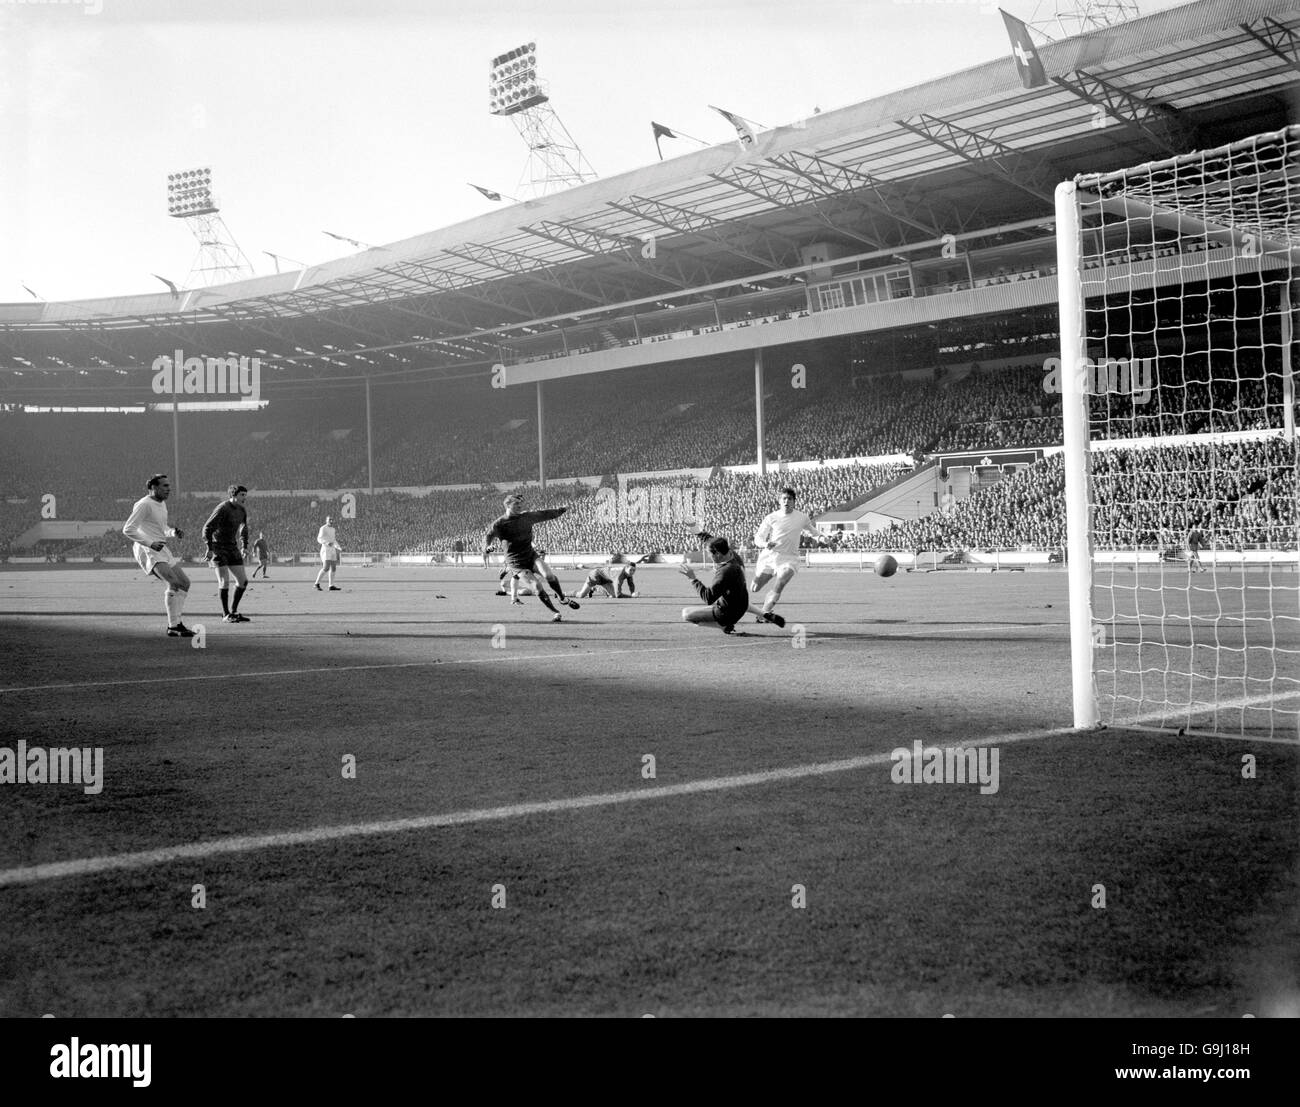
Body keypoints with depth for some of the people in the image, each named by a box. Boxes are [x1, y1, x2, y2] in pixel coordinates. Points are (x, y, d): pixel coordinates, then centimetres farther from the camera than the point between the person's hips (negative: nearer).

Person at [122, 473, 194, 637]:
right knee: (174, 582, -24)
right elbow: (128, 529, -15)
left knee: (184, 583, 6)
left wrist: (174, 532, 7)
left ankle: (175, 624, 10)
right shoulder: (144, 505, -12)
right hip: (147, 551, -10)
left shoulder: (162, 504, 16)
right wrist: (150, 543, -22)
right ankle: (173, 626, -21)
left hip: (161, 550, 10)